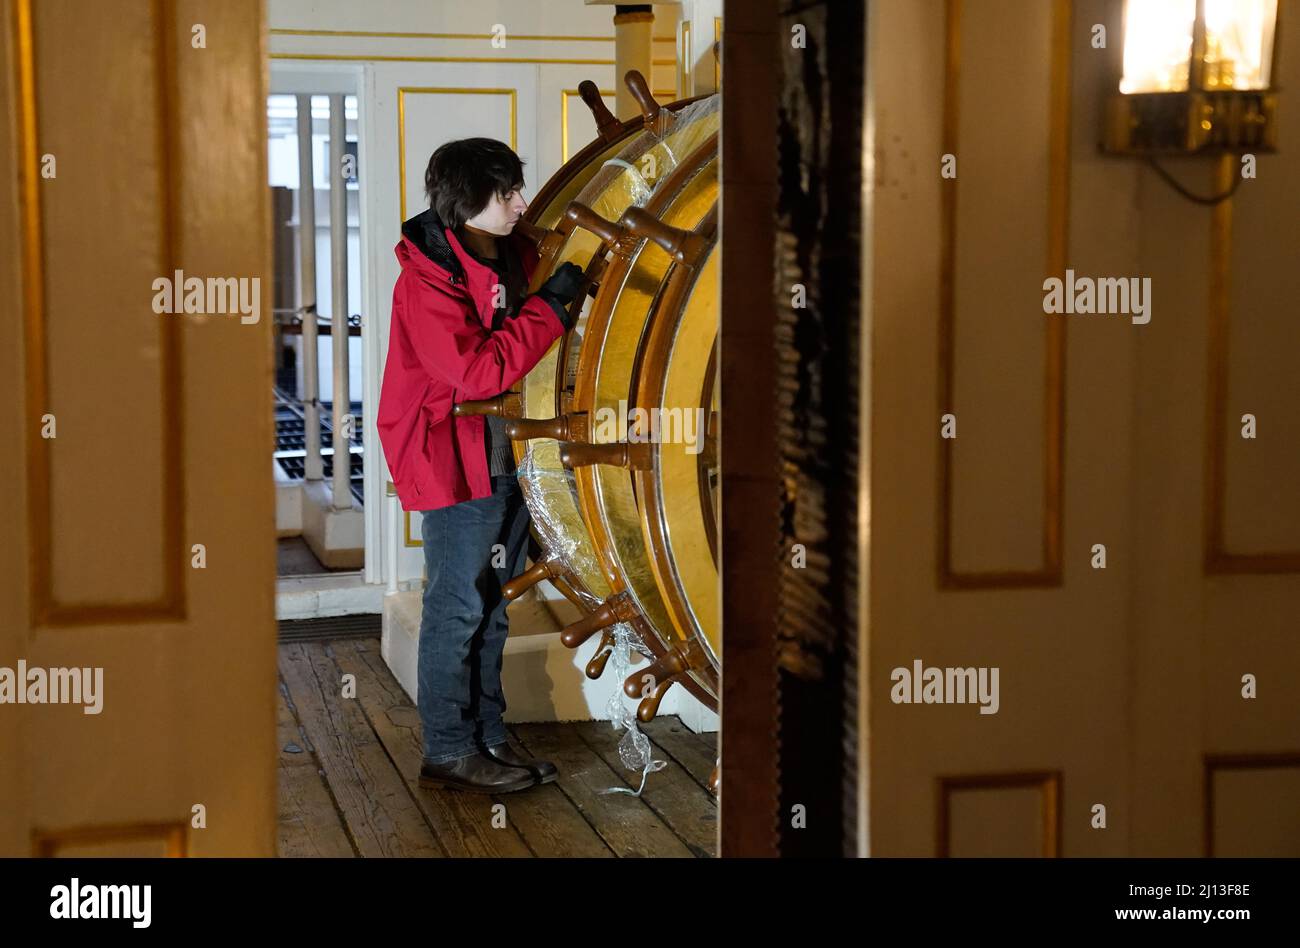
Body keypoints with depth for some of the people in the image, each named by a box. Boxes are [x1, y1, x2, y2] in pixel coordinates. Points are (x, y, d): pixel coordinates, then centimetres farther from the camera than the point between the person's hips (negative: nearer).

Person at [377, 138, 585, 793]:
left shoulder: (512, 255, 8)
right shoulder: (428, 280, -18)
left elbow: (530, 345, 26)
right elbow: (479, 370, -27)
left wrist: (572, 298, 8)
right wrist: (550, 305, -24)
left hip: (508, 457, 8)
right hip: (456, 462, -8)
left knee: (495, 604, 14)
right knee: (458, 606, -2)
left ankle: (487, 734, 25)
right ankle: (449, 751, 8)